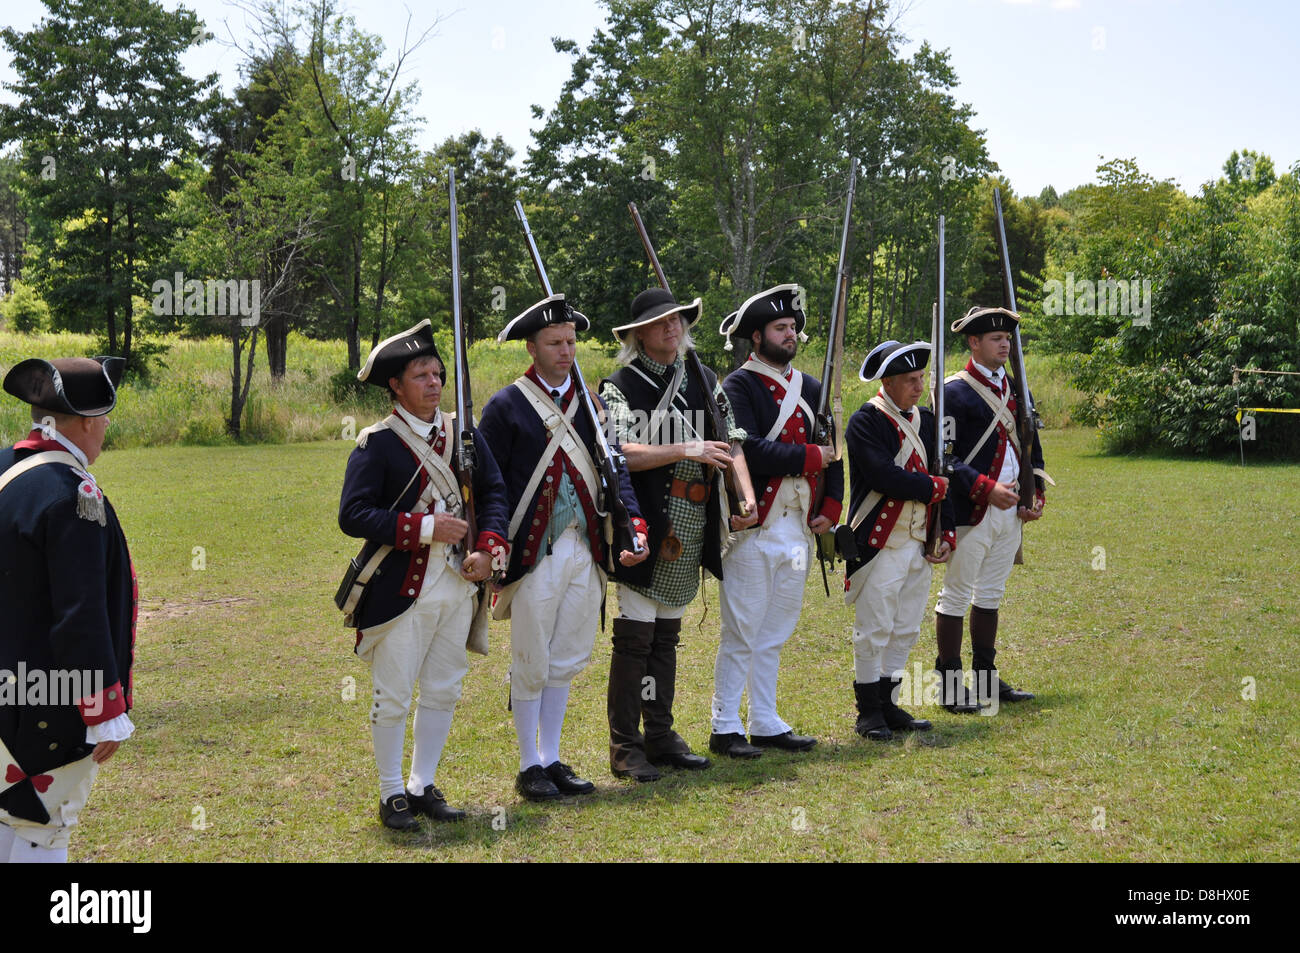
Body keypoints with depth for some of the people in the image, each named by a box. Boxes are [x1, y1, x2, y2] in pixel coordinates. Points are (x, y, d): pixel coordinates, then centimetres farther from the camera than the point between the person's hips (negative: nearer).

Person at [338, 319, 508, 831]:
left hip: (457, 584, 6)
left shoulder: (462, 432, 7)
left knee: (443, 690, 13)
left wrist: (488, 548, -6)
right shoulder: (377, 443, -10)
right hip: (401, 590, -5)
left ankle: (423, 786, 26)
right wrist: (424, 528, -20)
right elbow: (353, 515, -15)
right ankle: (392, 795, 15)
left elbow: (493, 492, 12)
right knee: (393, 696, 2)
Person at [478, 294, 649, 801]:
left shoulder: (590, 403, 10)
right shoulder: (507, 406, -5)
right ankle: (529, 766, 14)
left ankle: (552, 759, 23)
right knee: (531, 664, 3)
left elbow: (614, 470, 7)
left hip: (584, 552, 5)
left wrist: (634, 526, -8)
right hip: (534, 552, -5)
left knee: (566, 661, 12)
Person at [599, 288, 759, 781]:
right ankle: (624, 745, 2)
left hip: (690, 532, 6)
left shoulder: (704, 382, 13)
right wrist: (686, 450, -22)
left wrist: (747, 497, -4)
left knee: (666, 633, 13)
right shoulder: (621, 385, -5)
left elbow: (731, 442, 11)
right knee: (635, 634, -5)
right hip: (644, 529, -6)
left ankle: (660, 736, 21)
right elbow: (620, 453, -17)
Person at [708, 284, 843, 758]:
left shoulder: (810, 388, 14)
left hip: (797, 528, 7)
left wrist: (830, 509, 5)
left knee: (775, 634, 13)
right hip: (753, 527, -7)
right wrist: (809, 457, -13)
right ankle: (725, 728, 6)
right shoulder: (737, 387, -7)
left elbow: (832, 453, 17)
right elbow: (750, 450, -21)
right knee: (742, 634, -2)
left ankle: (766, 724, 21)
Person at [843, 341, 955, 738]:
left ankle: (888, 705, 20)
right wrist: (933, 487, -10)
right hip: (879, 543, -7)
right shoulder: (865, 421, -9)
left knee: (905, 631, 11)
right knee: (874, 630, -2)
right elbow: (883, 475, -21)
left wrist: (946, 532, 6)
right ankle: (868, 711, 7)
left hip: (919, 545, 7)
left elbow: (940, 477, 15)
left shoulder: (925, 420, 13)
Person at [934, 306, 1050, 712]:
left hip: (1010, 512, 8)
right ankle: (949, 684, 5)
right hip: (972, 512, -7)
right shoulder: (955, 392, -10)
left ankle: (987, 679, 22)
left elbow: (1031, 446, 20)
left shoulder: (1014, 389, 14)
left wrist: (1036, 494, 7)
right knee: (956, 595, -1)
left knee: (991, 595, 14)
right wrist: (986, 489, -22)